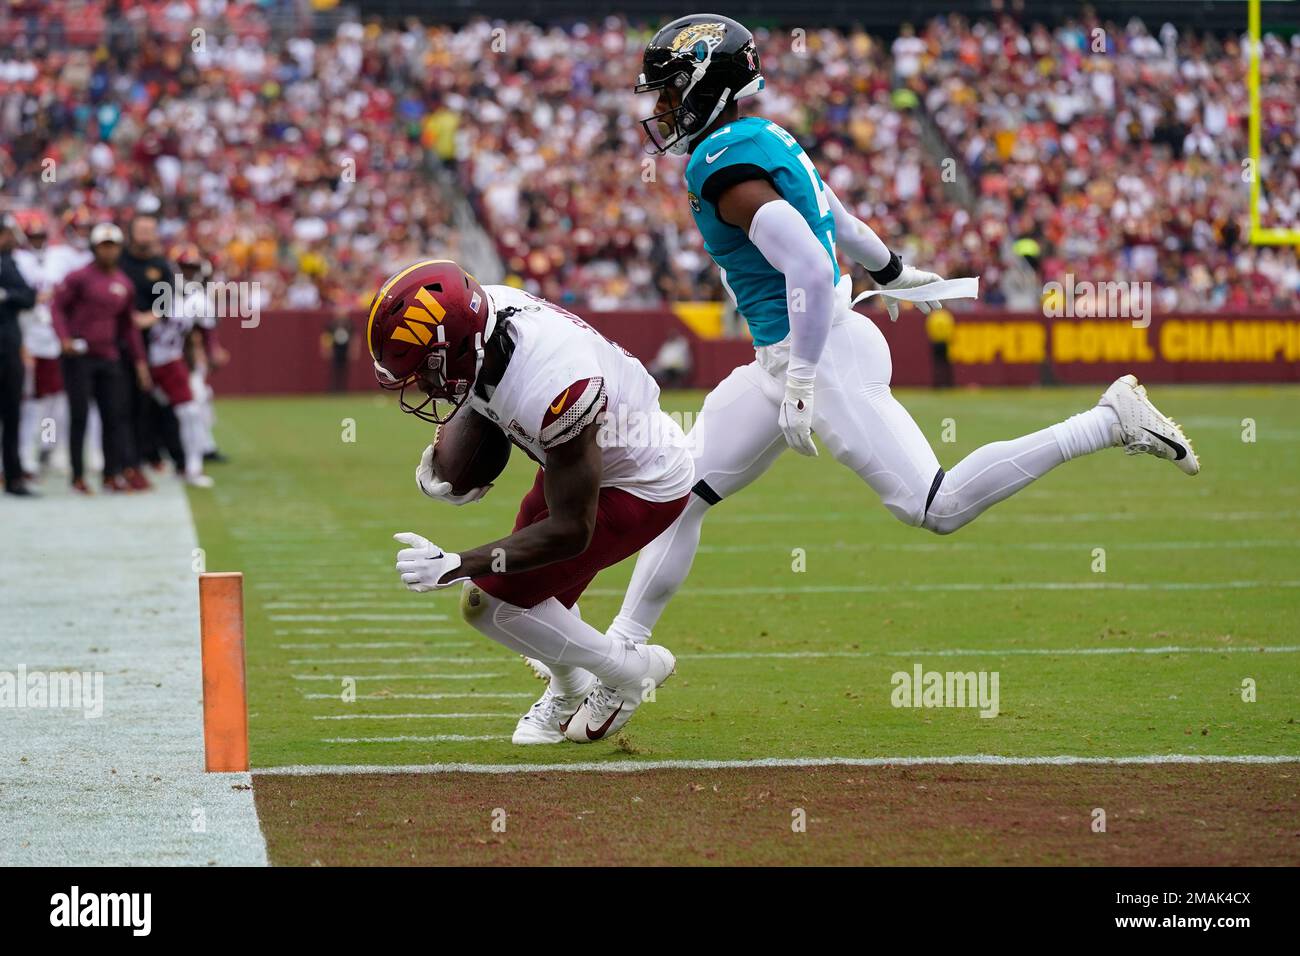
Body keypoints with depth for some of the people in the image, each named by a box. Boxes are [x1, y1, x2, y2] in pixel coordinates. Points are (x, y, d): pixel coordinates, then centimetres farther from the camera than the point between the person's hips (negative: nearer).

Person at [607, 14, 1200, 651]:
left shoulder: (725, 168, -19)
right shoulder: (763, 139, 10)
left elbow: (811, 268, -28)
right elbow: (837, 221, 25)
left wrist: (800, 383, -25)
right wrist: (894, 273, 42)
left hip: (825, 354, -10)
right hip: (782, 359, 10)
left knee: (936, 508, -10)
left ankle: (1111, 421, -5)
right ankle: (623, 646, 16)